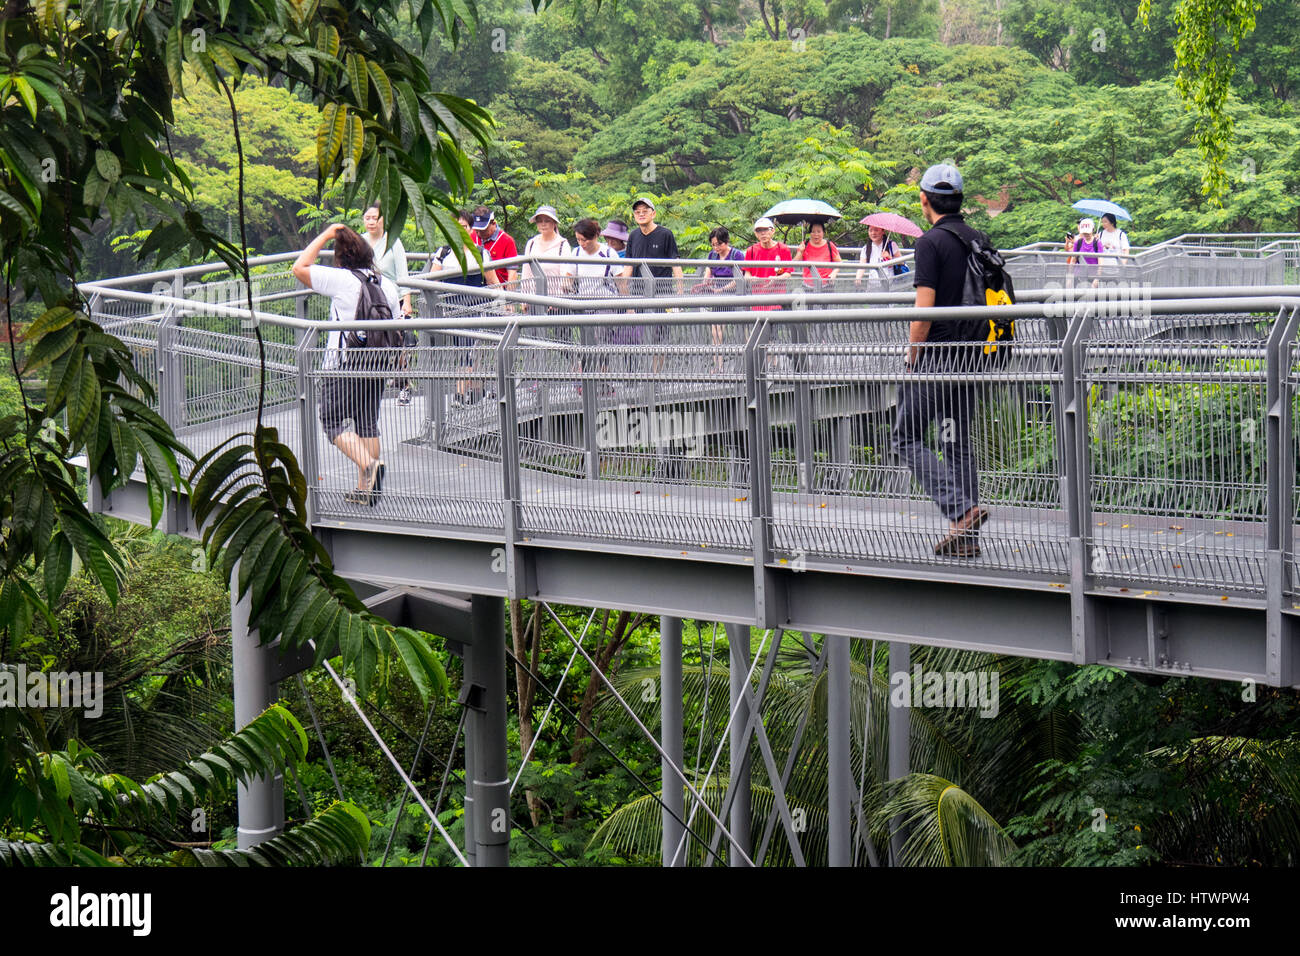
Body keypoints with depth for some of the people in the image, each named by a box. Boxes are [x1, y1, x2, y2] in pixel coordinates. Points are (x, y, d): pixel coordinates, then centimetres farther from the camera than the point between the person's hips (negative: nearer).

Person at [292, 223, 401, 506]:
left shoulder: (342, 279, -10)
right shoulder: (388, 284, 8)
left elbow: (300, 267, -4)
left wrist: (326, 235, 1)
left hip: (344, 368, -6)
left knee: (332, 422, 3)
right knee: (367, 424, 14)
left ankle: (369, 464, -20)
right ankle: (366, 489, 13)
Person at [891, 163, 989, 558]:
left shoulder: (931, 243, -12)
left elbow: (924, 308, -17)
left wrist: (912, 360, -8)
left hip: (935, 355, -7)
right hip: (969, 357, 7)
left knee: (907, 437, 1)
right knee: (959, 442, 12)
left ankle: (960, 509, -15)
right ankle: (966, 536, 10)